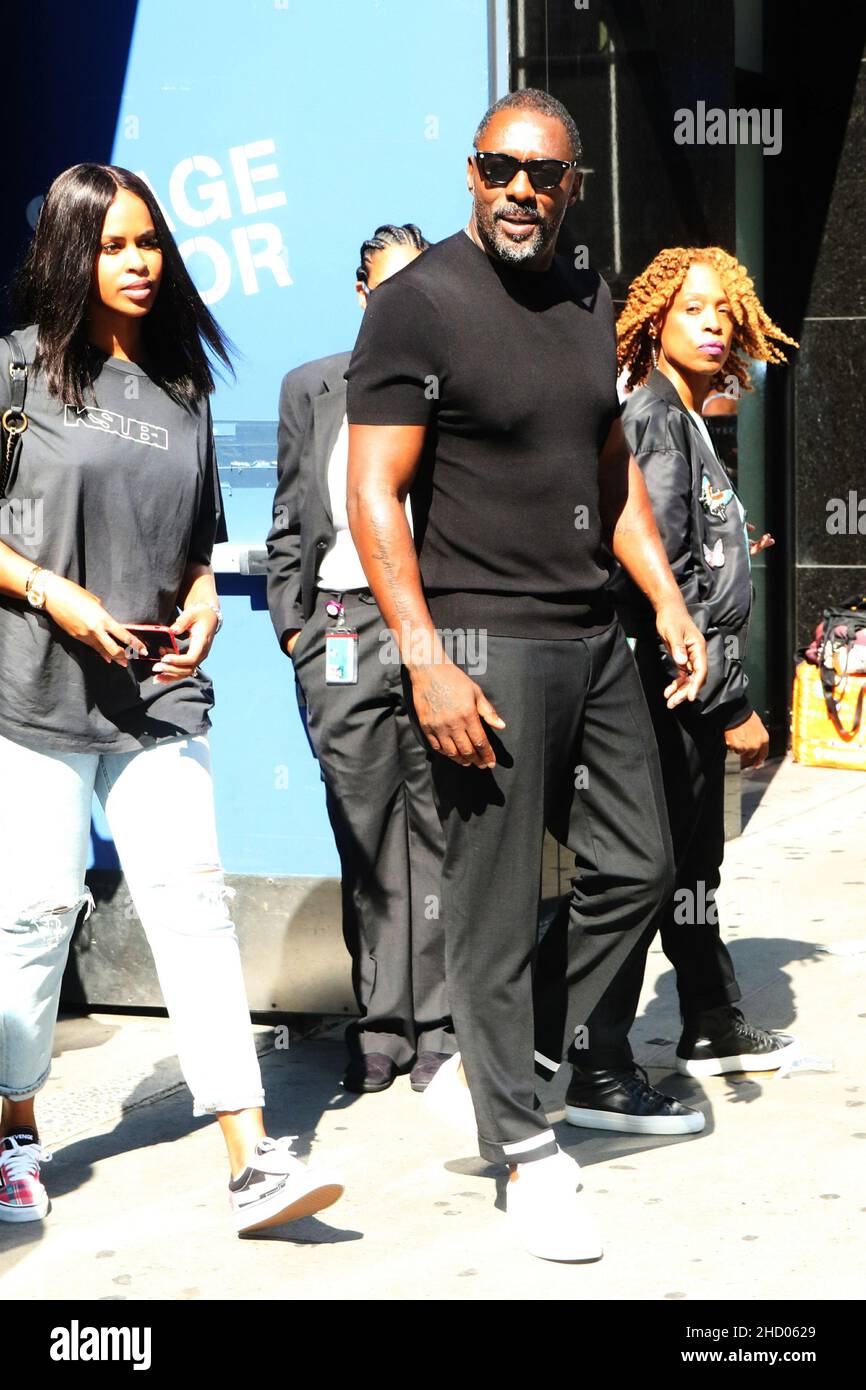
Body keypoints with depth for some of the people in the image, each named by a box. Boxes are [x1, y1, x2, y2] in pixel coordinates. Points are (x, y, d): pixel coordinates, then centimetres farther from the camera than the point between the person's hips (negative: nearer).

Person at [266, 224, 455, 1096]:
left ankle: (440, 1026, 5)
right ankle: (381, 1023, 11)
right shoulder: (311, 389, 15)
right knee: (365, 833, 4)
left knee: (440, 828, -1)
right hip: (341, 626, 2)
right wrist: (292, 622, 5)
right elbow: (290, 522, 15)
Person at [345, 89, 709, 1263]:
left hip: (593, 637, 8)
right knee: (495, 906, -3)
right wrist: (425, 659, -21)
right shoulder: (419, 304, -10)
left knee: (638, 866, 13)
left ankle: (526, 1061, 28)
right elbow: (373, 494, -14)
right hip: (485, 645, -8)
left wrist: (666, 599, 12)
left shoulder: (587, 301, 12)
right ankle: (523, 1146, 8)